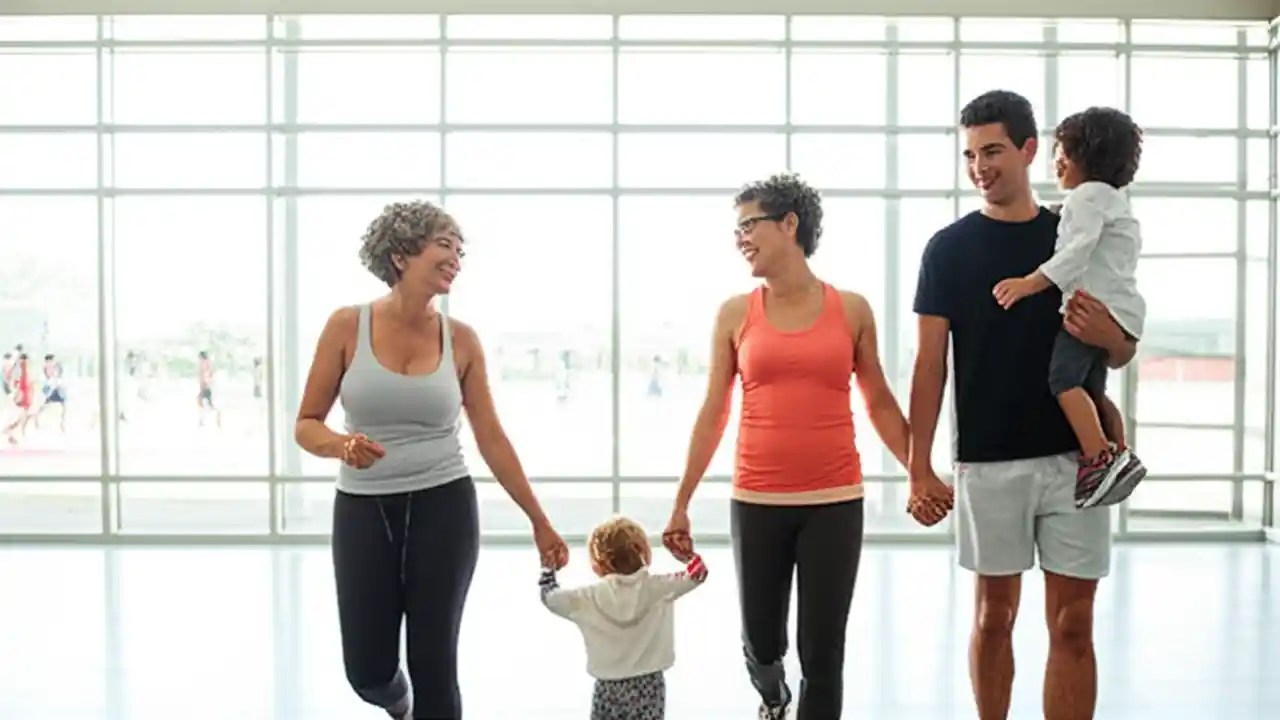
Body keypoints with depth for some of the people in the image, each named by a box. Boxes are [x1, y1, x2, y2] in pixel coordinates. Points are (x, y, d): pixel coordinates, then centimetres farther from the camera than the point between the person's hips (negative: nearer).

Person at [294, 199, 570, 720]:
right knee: (368, 671, 7)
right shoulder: (347, 326, -5)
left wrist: (540, 522, 5)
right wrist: (341, 445, -24)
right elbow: (306, 425, -1)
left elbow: (492, 440, 4)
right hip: (363, 511, 0)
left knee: (434, 664, -2)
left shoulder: (460, 339, -1)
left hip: (443, 509, 0)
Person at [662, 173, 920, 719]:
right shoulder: (735, 314, 4)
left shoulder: (851, 309, 3)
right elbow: (713, 413, 6)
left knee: (823, 654, 1)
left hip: (835, 503, -1)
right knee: (761, 643, 11)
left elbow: (880, 404, 11)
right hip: (756, 503, 1)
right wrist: (681, 503, 5)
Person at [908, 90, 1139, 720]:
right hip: (987, 461, -1)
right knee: (994, 615, 10)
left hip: (1074, 457, 2)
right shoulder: (949, 248, 0)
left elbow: (1122, 354, 12)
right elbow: (931, 364, -2)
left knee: (1073, 625, 3)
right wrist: (919, 467, -9)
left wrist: (1109, 336, -13)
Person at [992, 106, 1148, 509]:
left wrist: (1032, 282, -28)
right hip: (1115, 311, 11)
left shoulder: (1088, 195, -7)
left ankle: (1100, 459, -26)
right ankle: (1119, 456, 19)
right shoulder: (1112, 198, 26)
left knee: (1063, 377, -21)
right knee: (1091, 389, 16)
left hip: (1098, 307, -11)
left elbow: (1080, 249, -22)